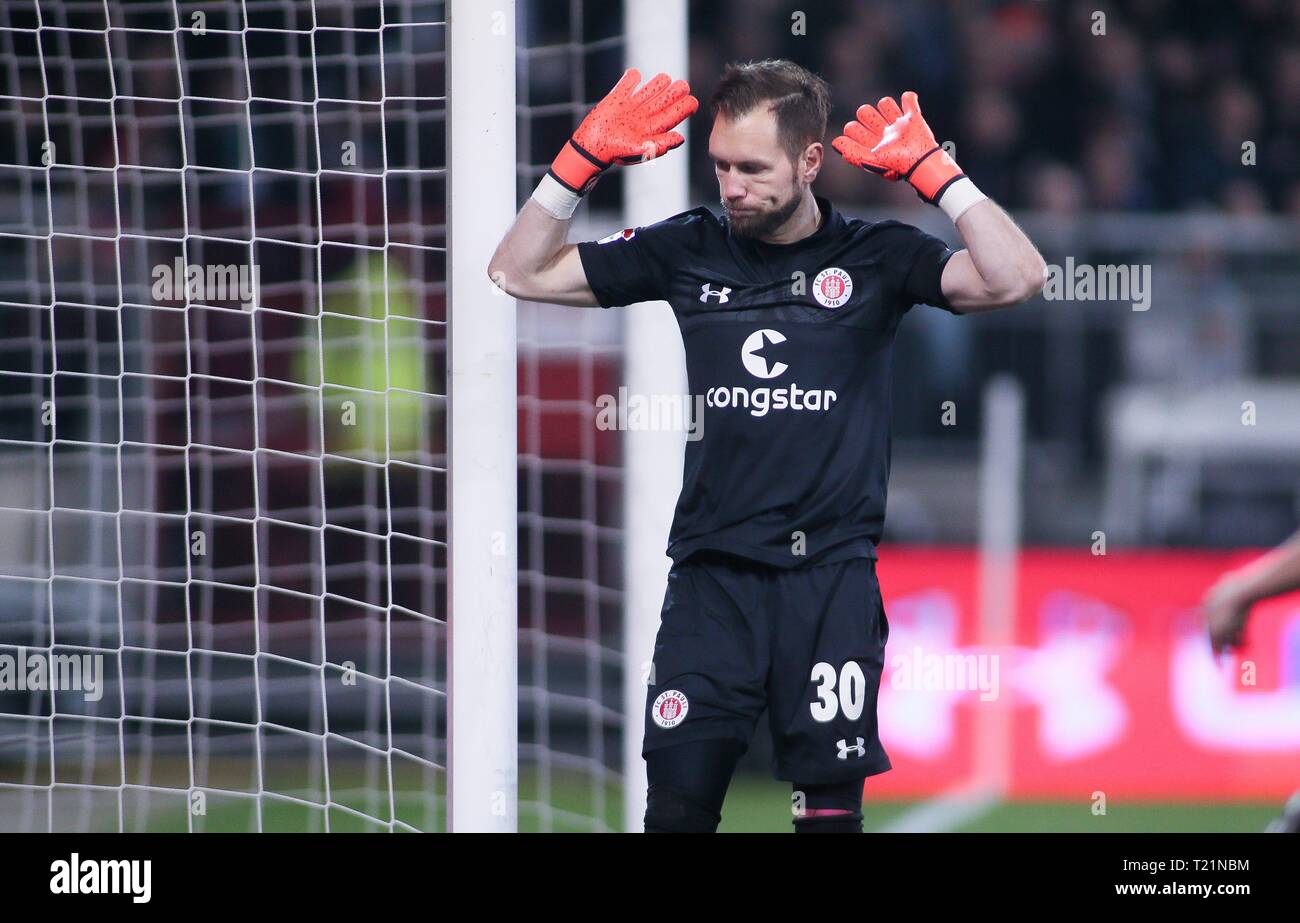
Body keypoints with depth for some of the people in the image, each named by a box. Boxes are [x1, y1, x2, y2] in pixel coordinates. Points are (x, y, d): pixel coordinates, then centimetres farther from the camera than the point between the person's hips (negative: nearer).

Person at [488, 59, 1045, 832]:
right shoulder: (689, 249, 8)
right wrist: (586, 160, 1)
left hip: (832, 574, -2)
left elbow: (1015, 278, -12)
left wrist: (931, 170, -12)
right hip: (712, 572, 2)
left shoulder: (873, 255, 2)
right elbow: (520, 274, 12)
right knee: (677, 803, -4)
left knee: (831, 802, -1)